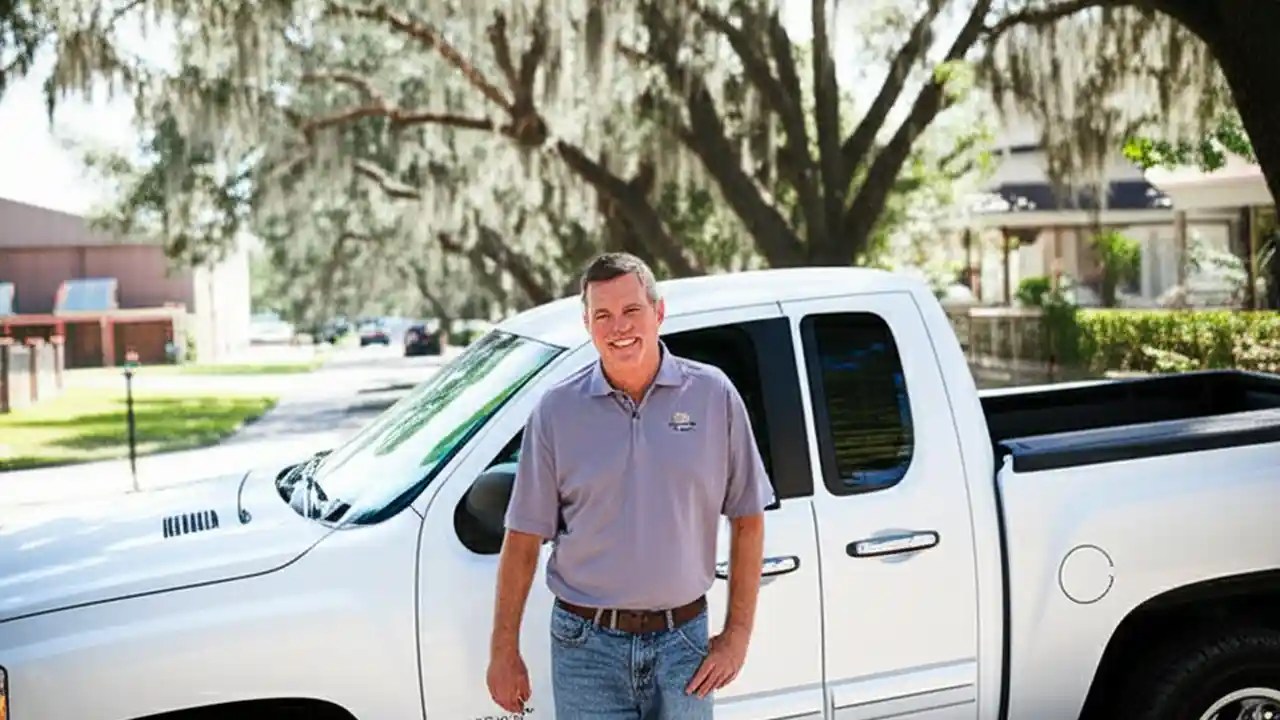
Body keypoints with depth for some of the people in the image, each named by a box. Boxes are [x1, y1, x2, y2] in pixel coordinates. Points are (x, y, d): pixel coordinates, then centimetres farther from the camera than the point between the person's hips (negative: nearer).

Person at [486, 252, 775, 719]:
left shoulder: (712, 394, -1)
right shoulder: (557, 410, -2)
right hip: (587, 645, 0)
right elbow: (524, 537, 1)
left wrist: (738, 632, -1)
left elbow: (747, 518, 4)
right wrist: (504, 650, -2)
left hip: (682, 641, 1)